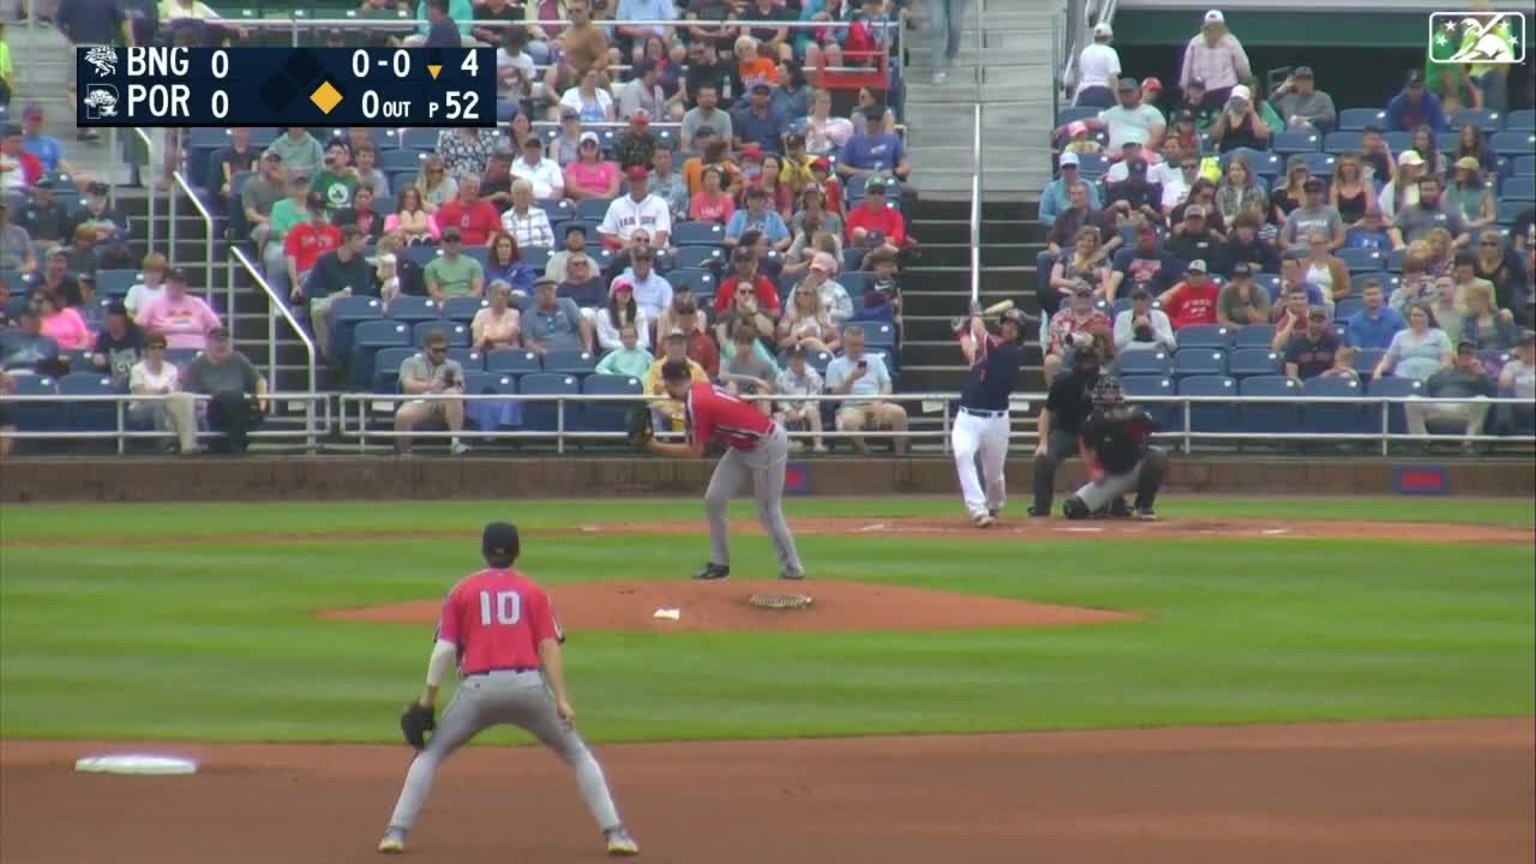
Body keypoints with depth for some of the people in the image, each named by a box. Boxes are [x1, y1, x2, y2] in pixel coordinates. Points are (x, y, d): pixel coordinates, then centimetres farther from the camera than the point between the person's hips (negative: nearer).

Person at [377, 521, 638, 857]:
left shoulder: (462, 591, 13)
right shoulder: (533, 591, 14)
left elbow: (444, 649, 5)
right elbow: (549, 647, 3)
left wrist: (427, 700, 8)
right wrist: (562, 700, -3)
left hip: (478, 688, 0)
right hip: (529, 687, 0)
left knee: (431, 753, 16)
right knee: (578, 755, 14)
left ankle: (397, 832, 4)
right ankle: (614, 833, 2)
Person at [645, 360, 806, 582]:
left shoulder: (695, 404, -26)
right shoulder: (699, 390, 0)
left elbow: (694, 452, -22)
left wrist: (656, 447, -15)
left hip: (768, 445, -9)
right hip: (744, 445, 9)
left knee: (769, 512, -2)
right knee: (713, 501, 6)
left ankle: (792, 569, 8)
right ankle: (719, 563, 13)